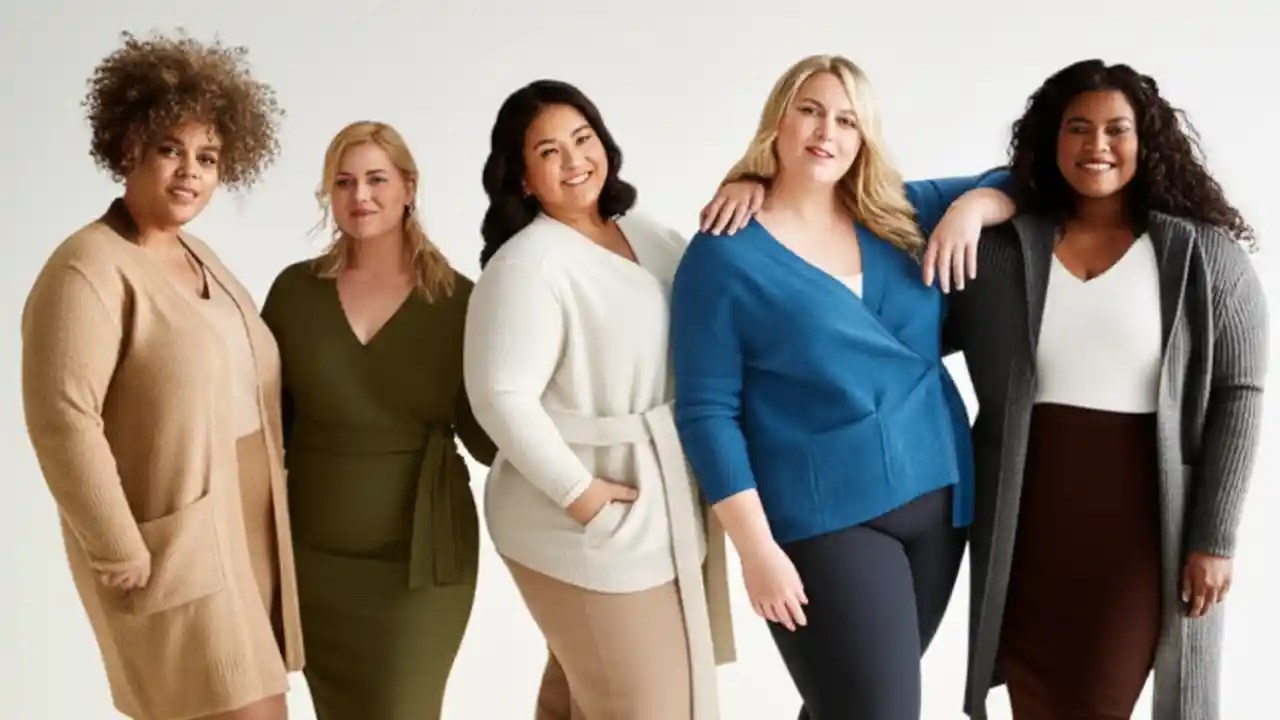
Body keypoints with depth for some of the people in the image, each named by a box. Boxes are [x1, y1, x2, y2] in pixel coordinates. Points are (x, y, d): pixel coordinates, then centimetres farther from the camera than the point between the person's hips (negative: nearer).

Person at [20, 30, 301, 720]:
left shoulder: (200, 258, 11)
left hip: (246, 535, 8)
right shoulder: (90, 270, -15)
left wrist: (276, 512, 10)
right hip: (174, 547, -8)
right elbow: (63, 421, -21)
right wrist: (123, 557, -20)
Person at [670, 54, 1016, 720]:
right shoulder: (725, 254, -7)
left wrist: (972, 206, -5)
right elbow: (707, 411, -9)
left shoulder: (898, 218, 7)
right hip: (824, 520, -5)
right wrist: (757, 547, -14)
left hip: (937, 500, 5)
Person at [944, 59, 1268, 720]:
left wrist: (1214, 537, -7)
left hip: (1141, 519, -2)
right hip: (1029, 518, 2)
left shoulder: (1206, 254, -2)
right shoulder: (1001, 251, 2)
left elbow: (1237, 397, -3)